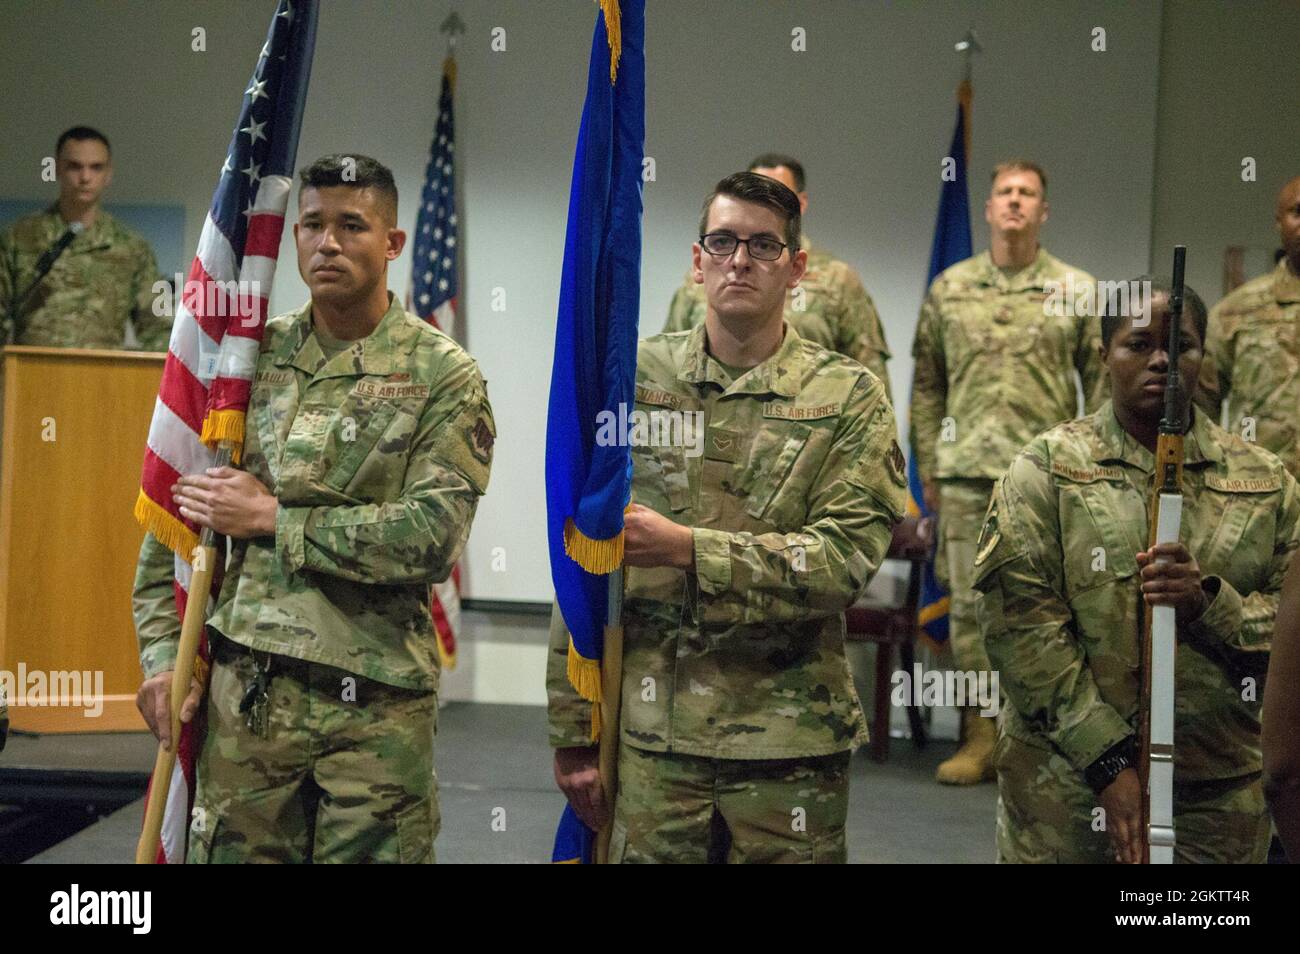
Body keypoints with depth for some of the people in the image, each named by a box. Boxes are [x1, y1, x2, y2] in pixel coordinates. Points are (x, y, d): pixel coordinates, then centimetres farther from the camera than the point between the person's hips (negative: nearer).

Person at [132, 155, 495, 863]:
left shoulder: (443, 375, -3)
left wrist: (273, 518, -11)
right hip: (242, 692, 3)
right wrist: (163, 651, 3)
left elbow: (433, 537, -15)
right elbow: (173, 512, 11)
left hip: (376, 705, -3)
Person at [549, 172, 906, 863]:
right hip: (651, 740, 1)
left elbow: (846, 559, -12)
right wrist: (573, 732, 3)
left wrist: (685, 546, -22)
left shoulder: (849, 397, 1)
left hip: (790, 751, -1)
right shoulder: (635, 380, 5)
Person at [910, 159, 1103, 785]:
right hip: (967, 474, 2)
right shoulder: (949, 289, 10)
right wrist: (928, 469, 8)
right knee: (969, 605, 3)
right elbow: (927, 385, 13)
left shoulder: (1078, 291, 6)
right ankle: (981, 737, 12)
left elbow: (1101, 385, 7)